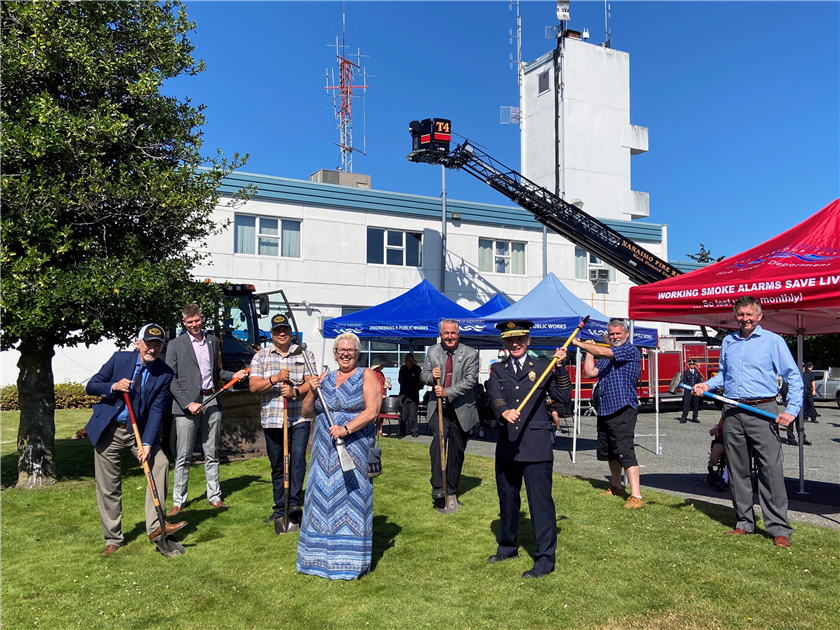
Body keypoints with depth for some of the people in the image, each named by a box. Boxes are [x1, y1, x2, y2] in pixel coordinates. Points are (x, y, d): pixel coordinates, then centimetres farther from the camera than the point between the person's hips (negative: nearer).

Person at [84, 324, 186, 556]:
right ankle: (113, 539, 19)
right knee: (108, 487, 3)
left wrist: (147, 443, -21)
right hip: (108, 430, -1)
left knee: (160, 463, -21)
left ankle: (156, 526, -18)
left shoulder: (164, 373, -7)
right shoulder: (119, 359, -8)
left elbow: (156, 410, -11)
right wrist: (113, 387, -23)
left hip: (139, 430, 1)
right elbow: (90, 386, -2)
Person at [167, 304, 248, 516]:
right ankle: (178, 501, 12)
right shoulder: (176, 345, -1)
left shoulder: (213, 341, 12)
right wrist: (187, 403, -13)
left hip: (212, 401, 4)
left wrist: (232, 375, 2)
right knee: (183, 457, 2)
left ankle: (214, 496, 20)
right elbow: (171, 379, -5)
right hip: (187, 404, -4)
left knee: (212, 454, 11)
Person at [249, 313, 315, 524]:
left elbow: (311, 382, -3)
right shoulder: (260, 357, 7)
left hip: (299, 419, -2)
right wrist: (275, 378, -19)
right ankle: (280, 508, 20)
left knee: (297, 457, -17)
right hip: (272, 420, 2)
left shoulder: (305, 354, 5)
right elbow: (253, 386, -3)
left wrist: (295, 391, -21)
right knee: (277, 466, 9)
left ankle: (294, 502, -11)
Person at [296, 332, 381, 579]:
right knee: (322, 497, 9)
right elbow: (307, 412, 14)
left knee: (350, 500, -2)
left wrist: (346, 429, -23)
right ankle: (320, 555, 22)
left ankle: (349, 559, 7)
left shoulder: (367, 376, -1)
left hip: (354, 447, -5)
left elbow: (372, 411, -13)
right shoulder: (325, 378, 13)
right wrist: (312, 391, -3)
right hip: (324, 450, 5)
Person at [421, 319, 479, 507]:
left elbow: (470, 380, -12)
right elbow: (423, 374, 10)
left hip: (461, 409, 0)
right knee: (438, 439, -24)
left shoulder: (470, 354, -4)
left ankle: (451, 491, 24)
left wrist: (448, 392, -22)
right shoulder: (432, 352, 5)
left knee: (457, 451, 9)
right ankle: (437, 487, -22)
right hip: (438, 407, 0)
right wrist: (431, 376, -14)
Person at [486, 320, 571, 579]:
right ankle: (507, 546, 36)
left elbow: (563, 398, -3)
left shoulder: (543, 368, 4)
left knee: (541, 501, -4)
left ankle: (545, 559, 7)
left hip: (537, 446, -3)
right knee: (507, 499, 17)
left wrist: (560, 368, -11)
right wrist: (504, 411, -31)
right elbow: (495, 396, -11)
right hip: (507, 445, 3)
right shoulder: (497, 370, 8)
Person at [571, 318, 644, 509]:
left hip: (623, 409, -9)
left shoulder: (630, 350, -7)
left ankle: (636, 495, -13)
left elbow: (603, 352, -19)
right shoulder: (605, 355, 19)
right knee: (609, 452, 19)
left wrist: (579, 343, -10)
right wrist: (589, 350, 8)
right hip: (604, 409, 9)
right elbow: (590, 373, 10)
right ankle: (617, 487, 36)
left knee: (625, 452, -14)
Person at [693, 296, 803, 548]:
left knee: (771, 470, -7)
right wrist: (707, 385, 6)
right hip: (732, 413, 5)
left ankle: (779, 529, -1)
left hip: (762, 411, -5)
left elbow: (793, 377, -1)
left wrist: (792, 410, -11)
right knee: (737, 470, 9)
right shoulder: (727, 342, 14)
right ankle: (744, 522, 19)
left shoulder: (772, 341, 0)